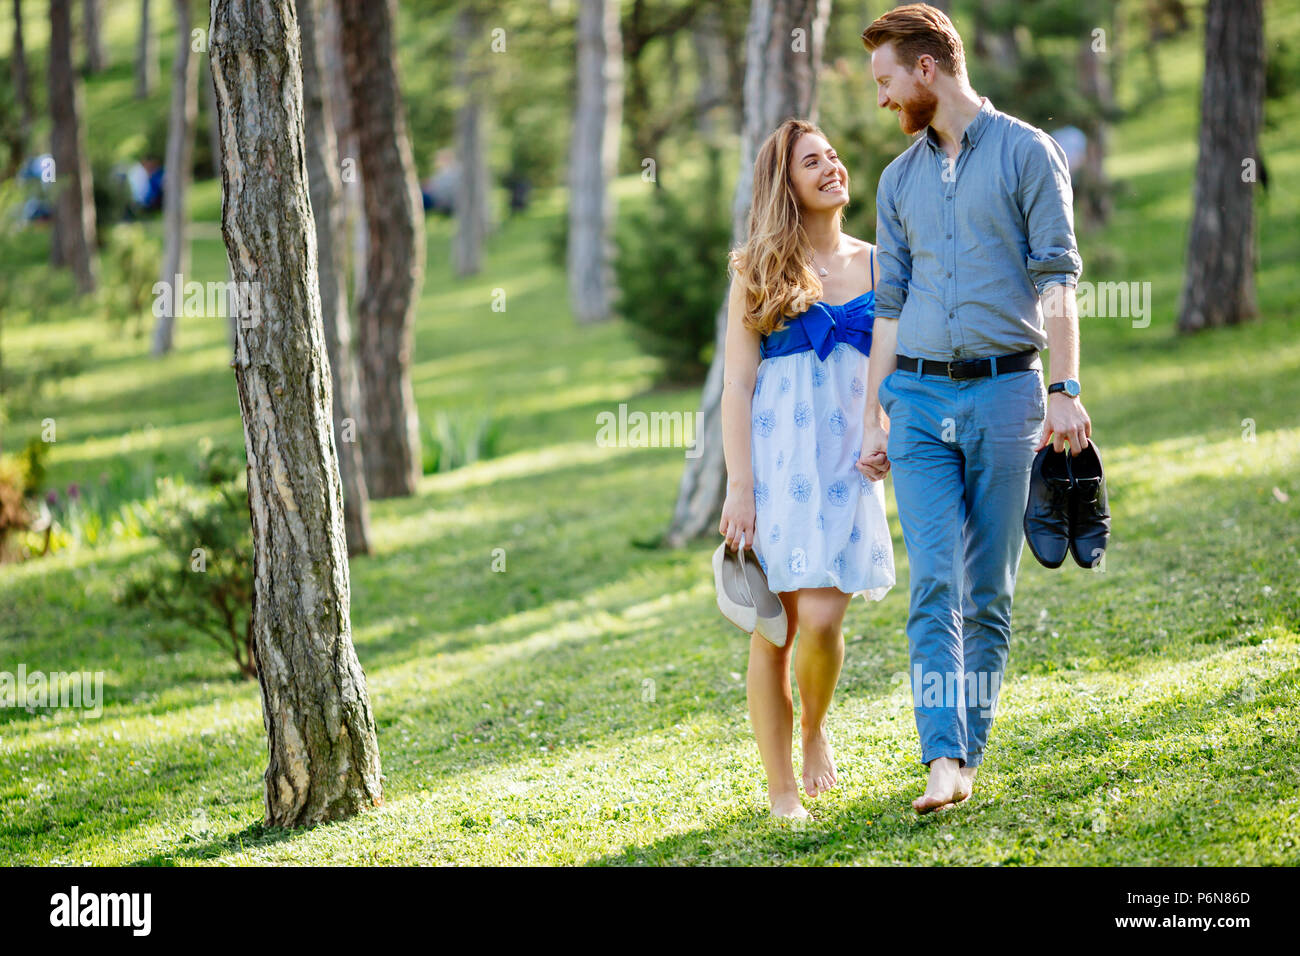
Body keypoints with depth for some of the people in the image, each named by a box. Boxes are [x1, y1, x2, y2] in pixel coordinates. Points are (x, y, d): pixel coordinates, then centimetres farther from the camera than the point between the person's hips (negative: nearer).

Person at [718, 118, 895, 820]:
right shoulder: (759, 272, 3)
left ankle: (816, 726, 18)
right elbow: (737, 384, -1)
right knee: (771, 626, -2)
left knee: (821, 617, -14)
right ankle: (782, 792, 9)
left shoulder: (875, 266, 11)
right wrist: (739, 489, -8)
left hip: (846, 459, 1)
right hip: (775, 454, -1)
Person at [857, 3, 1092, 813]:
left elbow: (1057, 279, -4)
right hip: (920, 397, 3)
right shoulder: (901, 180, 16)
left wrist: (1066, 390, -13)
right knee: (936, 583, -10)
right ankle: (944, 760, -18)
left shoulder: (1027, 153, 1)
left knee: (990, 591, 2)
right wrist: (874, 419, 14)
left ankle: (970, 751, 10)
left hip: (1004, 390, -3)